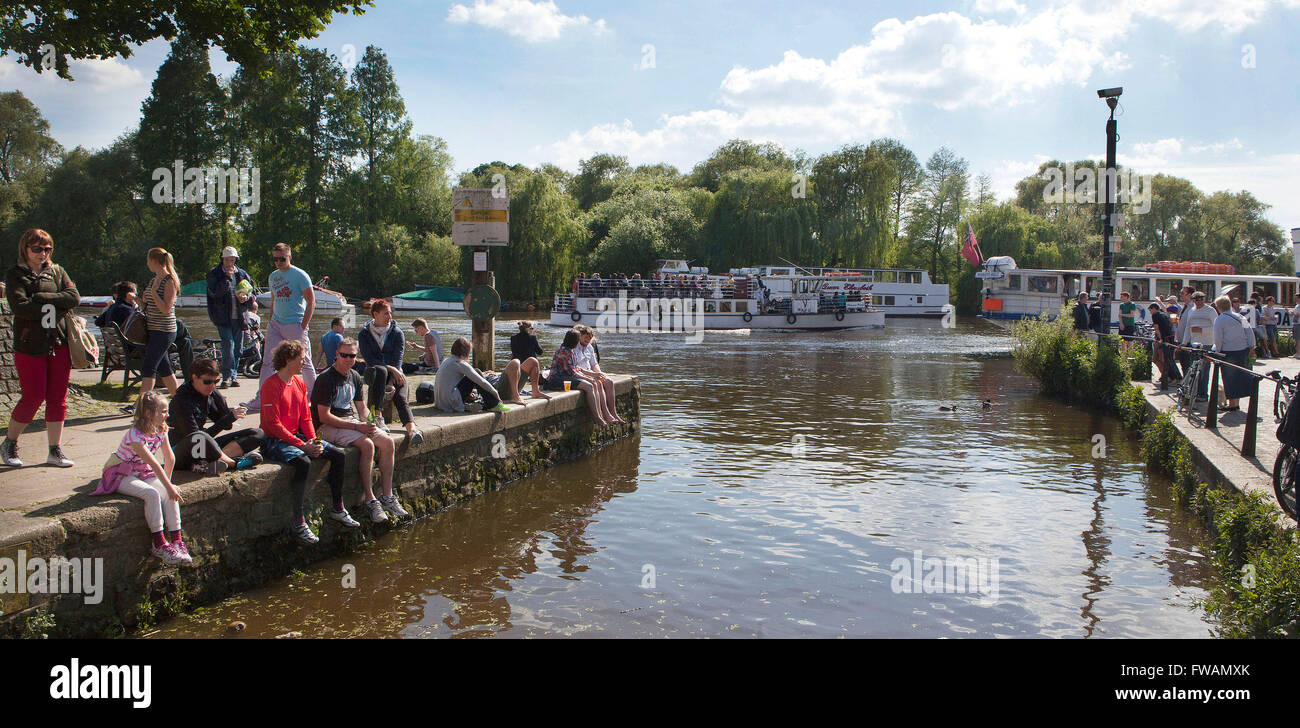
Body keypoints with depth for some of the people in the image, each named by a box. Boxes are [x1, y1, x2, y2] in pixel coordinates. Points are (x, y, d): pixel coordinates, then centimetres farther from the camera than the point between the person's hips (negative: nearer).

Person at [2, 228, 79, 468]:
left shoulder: (57, 271, 12)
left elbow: (74, 297, -4)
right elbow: (20, 307, -14)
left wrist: (41, 297, -12)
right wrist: (54, 306, -11)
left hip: (59, 344, 4)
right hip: (30, 345, -4)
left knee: (58, 398, 4)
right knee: (33, 396, -4)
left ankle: (55, 451, 11)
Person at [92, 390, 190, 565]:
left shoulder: (161, 431, 0)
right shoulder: (135, 435, -24)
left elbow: (170, 459, 6)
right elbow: (154, 465, -27)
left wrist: (167, 483, 6)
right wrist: (168, 486, -27)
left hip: (143, 473, 7)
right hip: (121, 476, -7)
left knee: (170, 494, -18)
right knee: (152, 494, -31)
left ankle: (176, 541, -16)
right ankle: (159, 545, -24)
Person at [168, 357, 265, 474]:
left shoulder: (212, 395, 4)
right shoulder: (181, 400, -17)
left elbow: (228, 426, 7)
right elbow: (197, 437, -24)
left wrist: (233, 415, -14)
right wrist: (228, 418, -26)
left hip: (205, 447, 8)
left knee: (258, 434, -3)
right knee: (199, 438, -44)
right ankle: (234, 463, -18)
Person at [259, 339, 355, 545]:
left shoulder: (299, 383, 11)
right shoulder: (271, 385, -15)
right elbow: (273, 425, -20)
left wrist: (314, 441, -7)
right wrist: (302, 446, -22)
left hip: (298, 436, 8)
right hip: (276, 441, -8)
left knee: (338, 455, -3)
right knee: (303, 463, -35)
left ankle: (337, 508, 11)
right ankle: (299, 524, -29)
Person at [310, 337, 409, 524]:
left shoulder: (355, 377, 10)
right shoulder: (326, 379, -15)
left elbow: (362, 408, 18)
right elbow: (324, 417, -20)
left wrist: (368, 424, -6)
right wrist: (356, 427, -22)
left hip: (352, 421, 8)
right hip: (329, 426, -8)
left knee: (387, 442, -11)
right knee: (367, 444, -30)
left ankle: (388, 498, -7)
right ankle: (370, 501, -23)